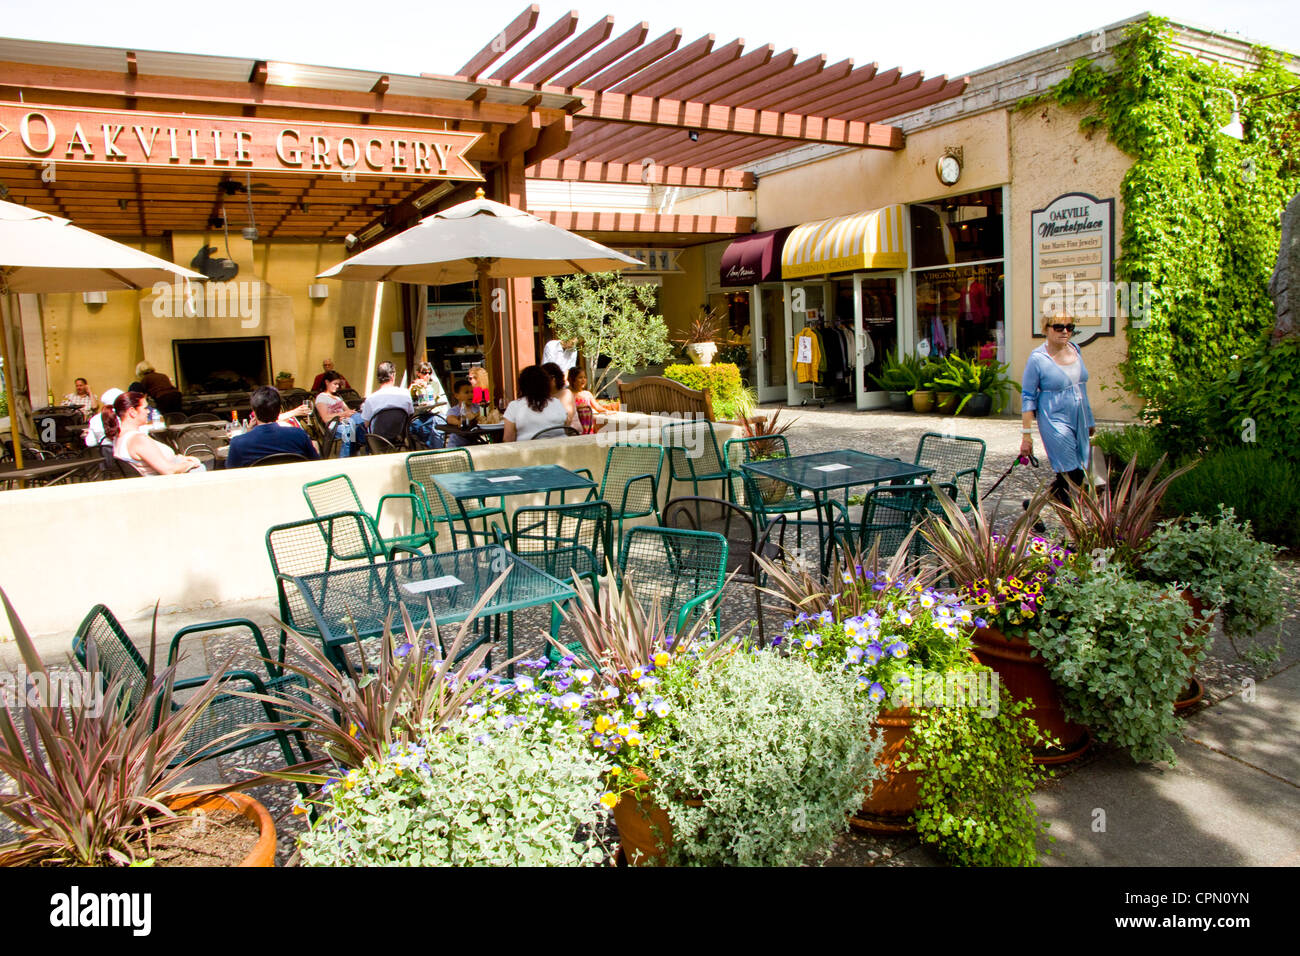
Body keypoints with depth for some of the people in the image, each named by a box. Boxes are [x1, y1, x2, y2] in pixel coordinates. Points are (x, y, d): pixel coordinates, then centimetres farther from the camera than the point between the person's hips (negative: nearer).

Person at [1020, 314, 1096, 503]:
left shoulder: (1075, 349, 8)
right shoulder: (1037, 359, -12)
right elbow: (1027, 397, -10)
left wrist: (1090, 420, 22)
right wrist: (1026, 434, -14)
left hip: (1079, 422, 7)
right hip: (1054, 422, -7)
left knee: (1079, 472, 9)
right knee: (1071, 474, -9)